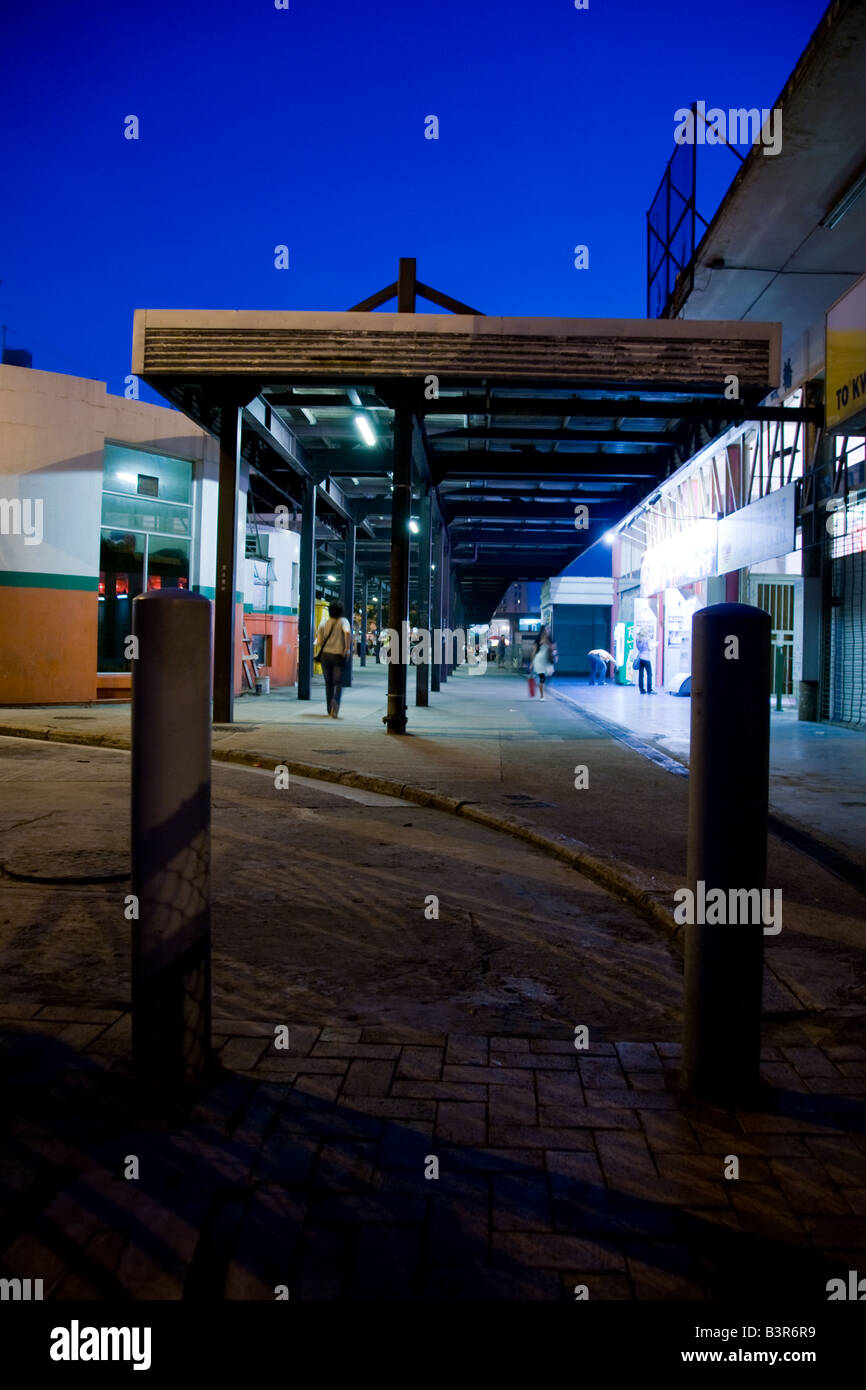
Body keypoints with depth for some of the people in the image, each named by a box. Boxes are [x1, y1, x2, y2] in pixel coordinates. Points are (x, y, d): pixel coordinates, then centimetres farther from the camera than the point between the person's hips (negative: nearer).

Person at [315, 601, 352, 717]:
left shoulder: (323, 623, 4)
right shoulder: (343, 621, -2)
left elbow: (319, 642, -2)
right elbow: (347, 632, -24)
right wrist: (347, 648, -18)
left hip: (325, 655, 3)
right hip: (338, 656, -3)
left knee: (328, 683, 12)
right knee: (338, 682, 3)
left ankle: (330, 711, 15)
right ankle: (335, 701, -26)